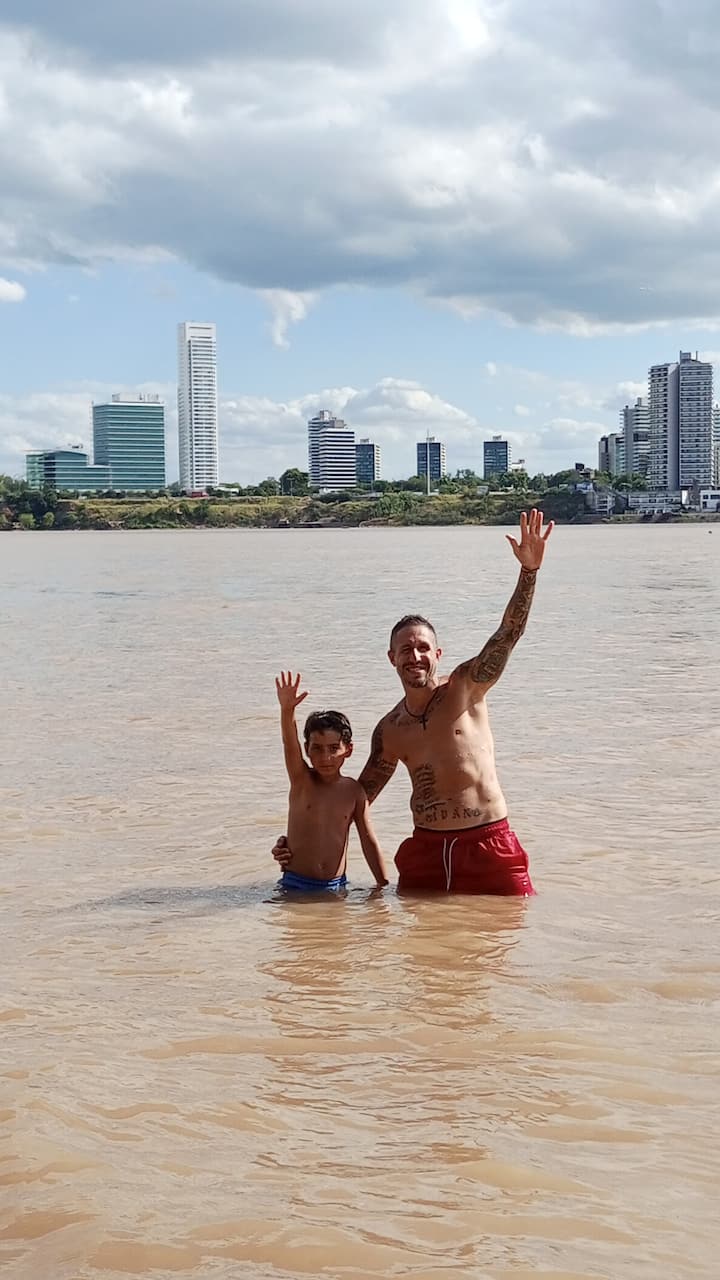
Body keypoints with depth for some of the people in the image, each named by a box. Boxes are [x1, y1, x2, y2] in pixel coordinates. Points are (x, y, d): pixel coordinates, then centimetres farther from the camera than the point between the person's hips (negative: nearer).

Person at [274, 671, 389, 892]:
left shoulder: (353, 791, 2)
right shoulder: (302, 781, -2)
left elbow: (368, 840, 5)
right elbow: (290, 744, -20)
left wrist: (383, 885, 3)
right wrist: (287, 710, -39)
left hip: (336, 887, 1)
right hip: (296, 883, -1)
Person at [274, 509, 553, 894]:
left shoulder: (465, 688, -1)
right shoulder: (389, 731, 8)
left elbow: (508, 634, -13)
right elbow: (358, 797, 16)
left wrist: (529, 570, -27)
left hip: (488, 844, -3)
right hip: (425, 849, 3)